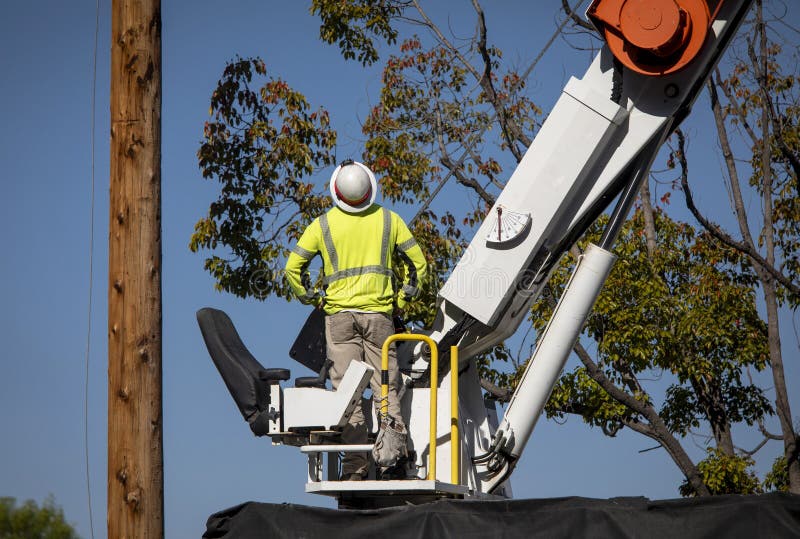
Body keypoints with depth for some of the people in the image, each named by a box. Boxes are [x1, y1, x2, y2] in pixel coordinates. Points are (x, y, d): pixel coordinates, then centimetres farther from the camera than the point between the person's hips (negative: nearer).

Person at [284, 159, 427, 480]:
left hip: (338, 314, 0)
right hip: (380, 313, 1)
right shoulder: (389, 219, 4)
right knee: (386, 386, 4)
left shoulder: (323, 224, 2)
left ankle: (355, 464, -6)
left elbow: (293, 267, 3)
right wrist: (402, 300, 15)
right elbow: (417, 262, 8)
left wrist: (312, 298, 13)